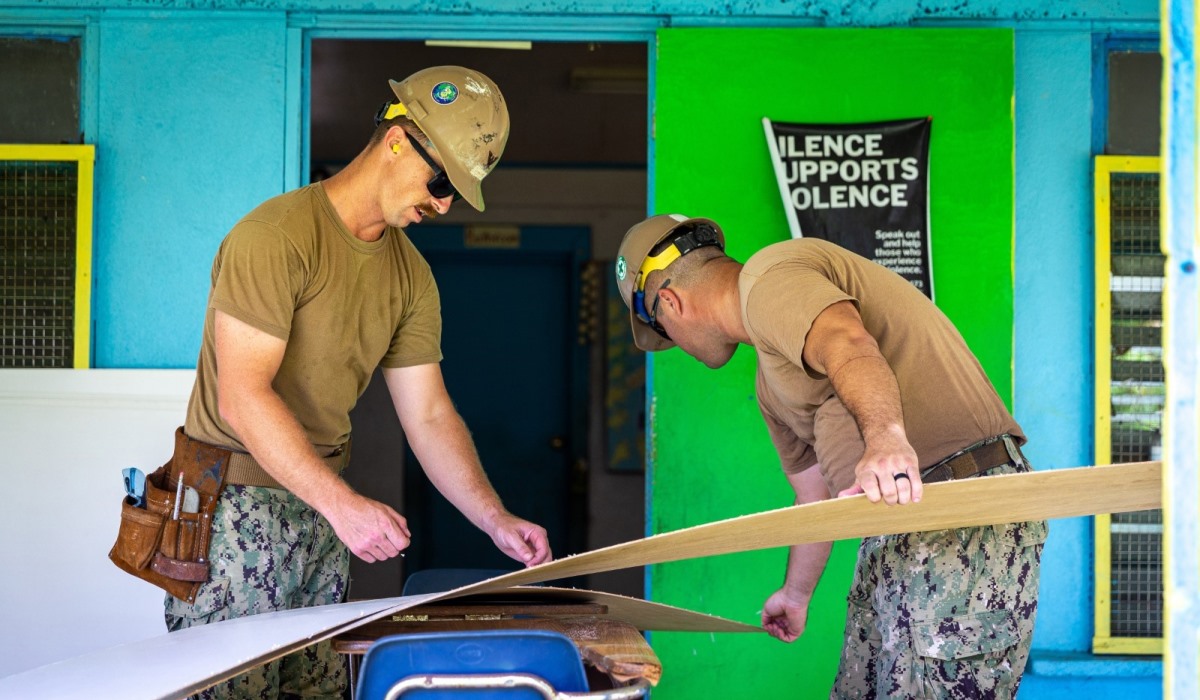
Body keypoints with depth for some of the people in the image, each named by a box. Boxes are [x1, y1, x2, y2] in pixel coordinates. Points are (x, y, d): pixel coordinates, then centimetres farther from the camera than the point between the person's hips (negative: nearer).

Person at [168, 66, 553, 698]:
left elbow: (429, 417, 9)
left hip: (322, 516, 7)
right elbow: (241, 397, -21)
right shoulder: (275, 236, -15)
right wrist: (342, 503, -28)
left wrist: (497, 520, -4)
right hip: (235, 509, -7)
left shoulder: (410, 277, 10)